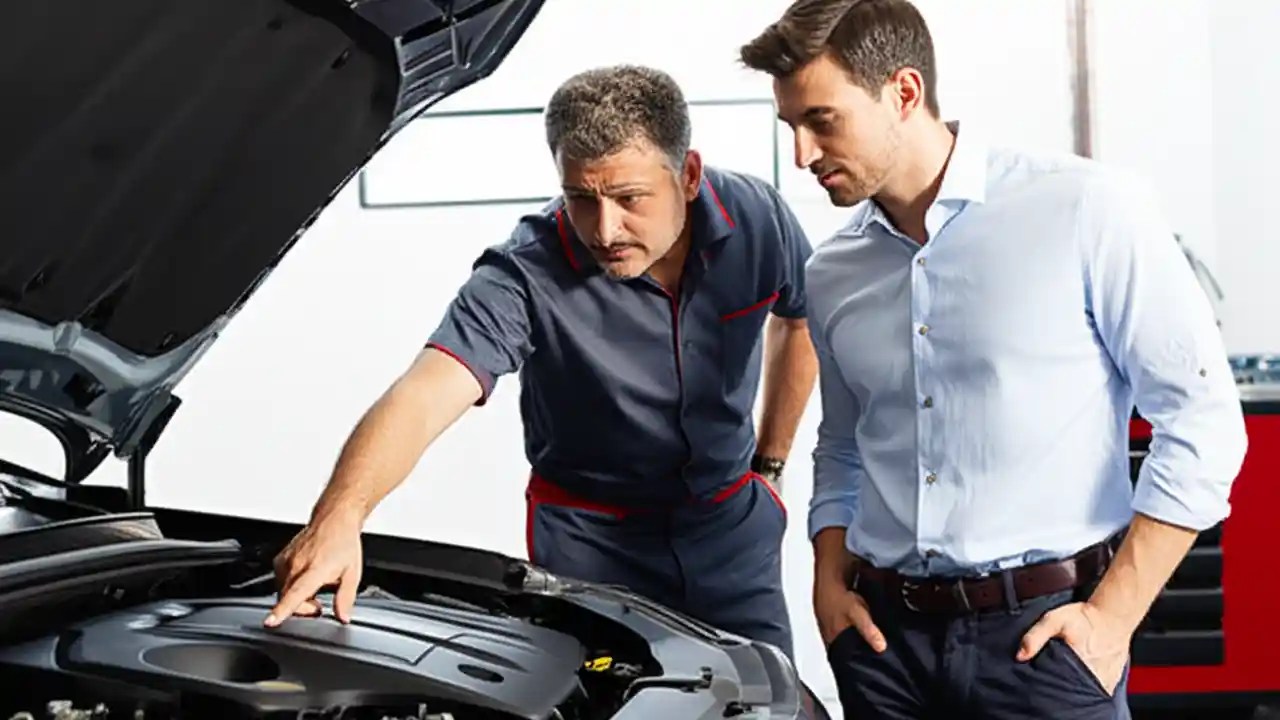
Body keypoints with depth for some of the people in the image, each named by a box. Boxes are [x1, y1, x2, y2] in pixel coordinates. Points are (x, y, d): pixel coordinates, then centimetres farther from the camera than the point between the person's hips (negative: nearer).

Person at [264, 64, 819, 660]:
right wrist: (337, 516, -59)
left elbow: (799, 321, 7)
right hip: (589, 535, -3)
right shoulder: (528, 276, -28)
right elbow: (423, 397, -42)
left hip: (734, 521, 3)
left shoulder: (758, 217, -15)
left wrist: (771, 460, 8)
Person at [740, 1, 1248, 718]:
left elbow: (1202, 418, -9)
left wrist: (1113, 617, -11)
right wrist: (831, 575, 5)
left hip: (1041, 629, -5)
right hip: (885, 631, 5)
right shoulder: (832, 274, 8)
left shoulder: (1088, 209, -9)